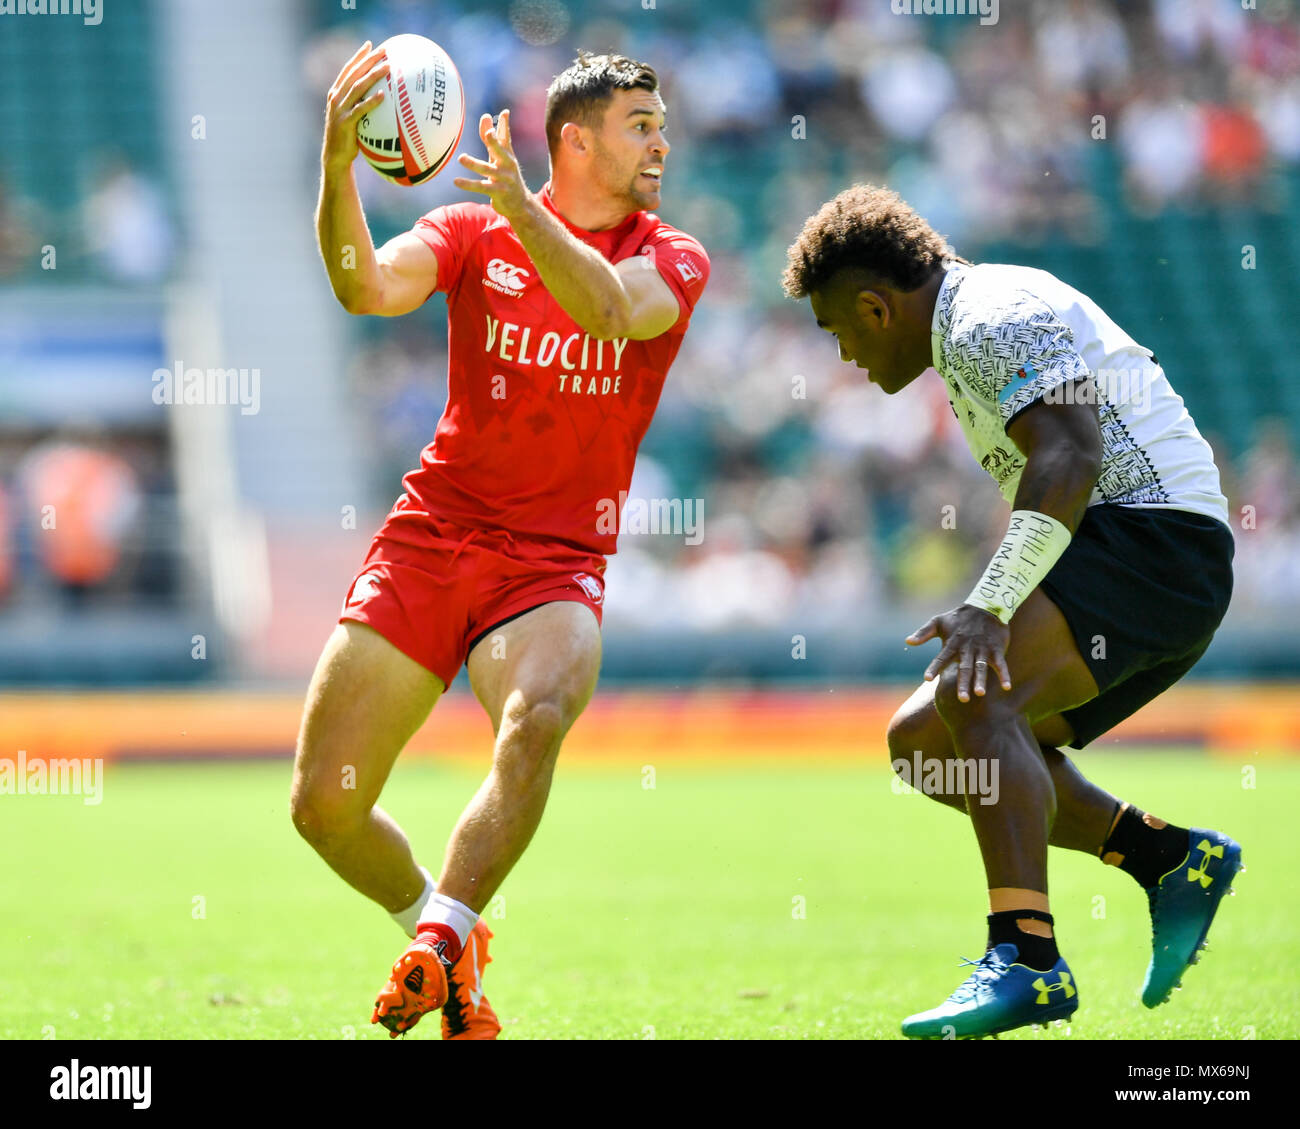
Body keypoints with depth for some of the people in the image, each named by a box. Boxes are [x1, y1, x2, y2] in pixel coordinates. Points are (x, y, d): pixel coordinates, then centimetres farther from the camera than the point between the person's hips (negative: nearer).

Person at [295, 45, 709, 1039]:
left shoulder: (673, 260, 2)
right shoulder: (473, 232, 5)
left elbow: (609, 309, -21)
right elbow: (369, 287, -14)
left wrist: (522, 210, -37)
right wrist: (338, 166, -30)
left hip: (554, 563, -1)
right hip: (428, 539, 1)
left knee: (536, 721, -35)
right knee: (324, 803, -4)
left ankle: (438, 946, -26)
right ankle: (441, 933, 24)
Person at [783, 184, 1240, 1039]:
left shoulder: (998, 318, -11)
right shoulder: (971, 331, 22)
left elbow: (1070, 455, -27)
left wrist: (989, 607, -35)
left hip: (1156, 533, -11)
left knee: (976, 701, -29)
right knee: (921, 739, 9)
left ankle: (1026, 961, -38)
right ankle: (1167, 857, 6)